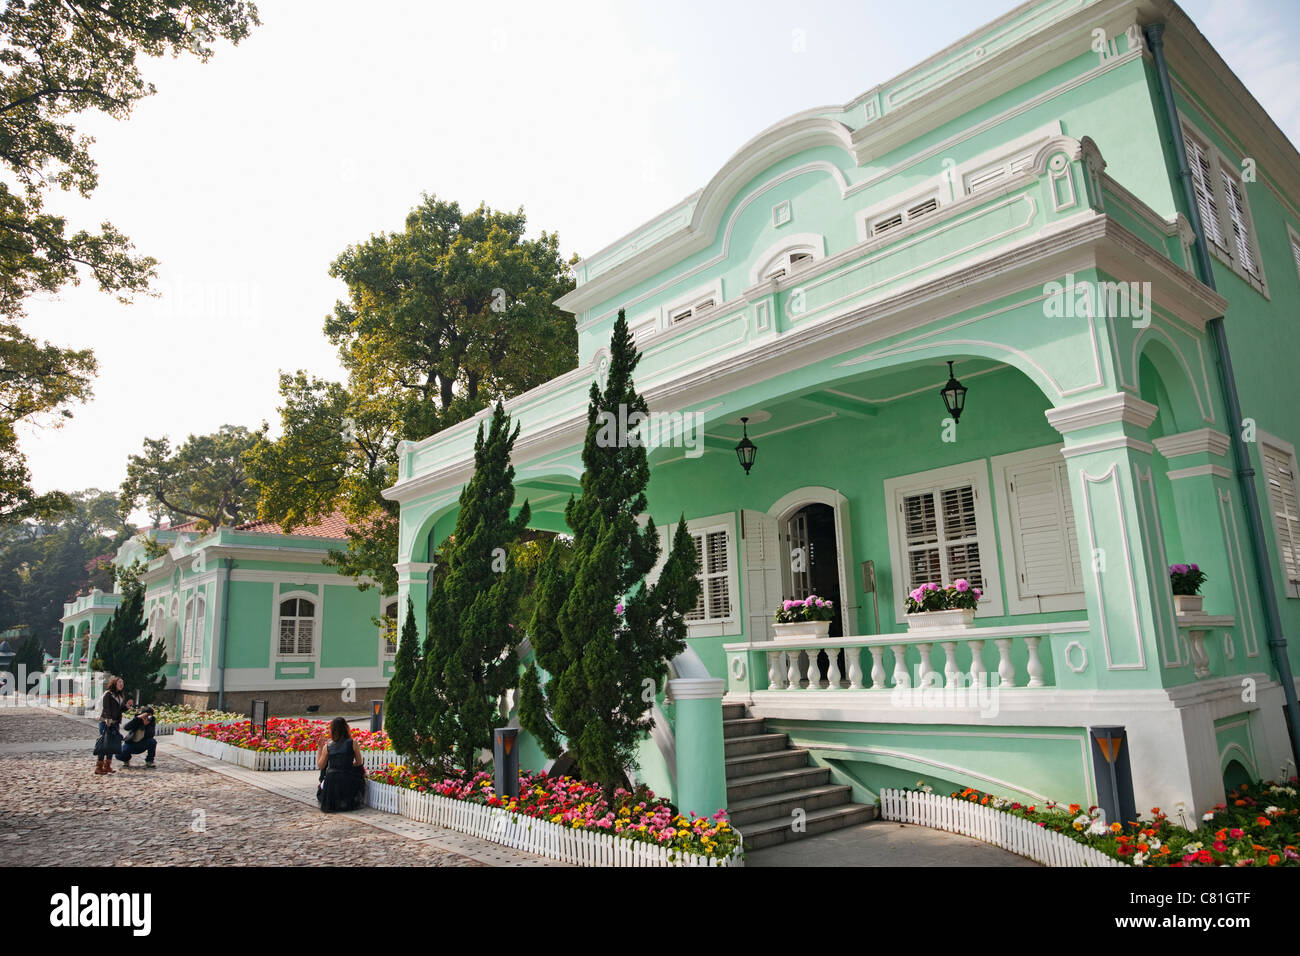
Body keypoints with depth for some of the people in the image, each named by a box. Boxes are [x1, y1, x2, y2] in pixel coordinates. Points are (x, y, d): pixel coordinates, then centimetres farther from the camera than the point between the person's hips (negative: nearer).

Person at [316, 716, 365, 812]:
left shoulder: (327, 746, -1)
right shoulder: (353, 743, -6)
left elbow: (320, 766, 11)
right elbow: (359, 762, 5)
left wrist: (320, 748, 19)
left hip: (331, 781, 4)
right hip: (348, 781, -4)